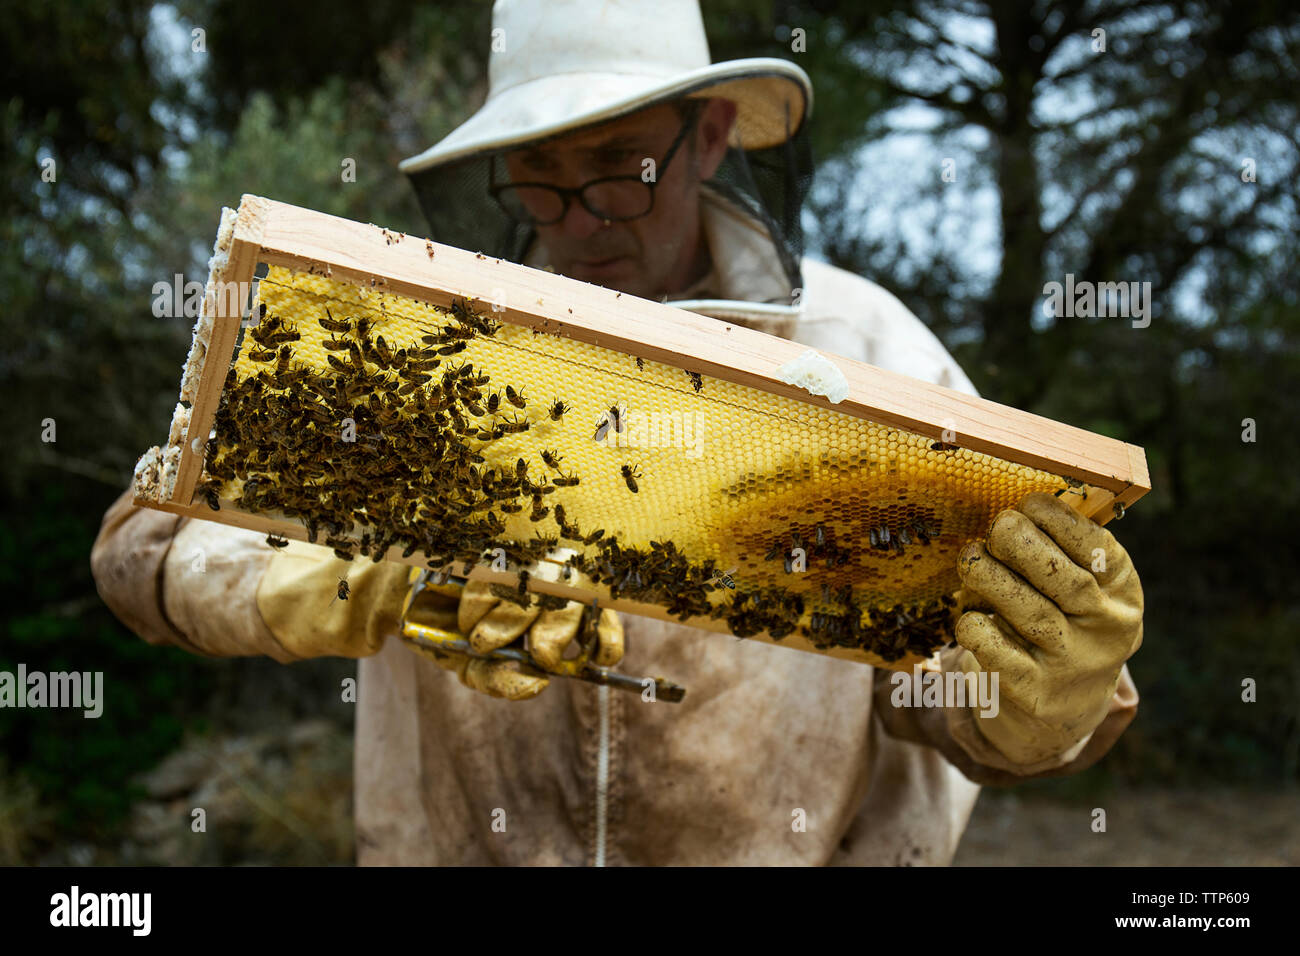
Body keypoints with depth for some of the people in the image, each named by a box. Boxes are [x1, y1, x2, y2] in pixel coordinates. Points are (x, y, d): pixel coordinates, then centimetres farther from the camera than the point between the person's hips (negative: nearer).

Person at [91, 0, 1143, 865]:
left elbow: (935, 674, -6)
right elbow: (154, 534, -6)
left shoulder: (861, 348, -3)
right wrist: (355, 590, -25)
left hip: (787, 839, 0)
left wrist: (1041, 698, -28)